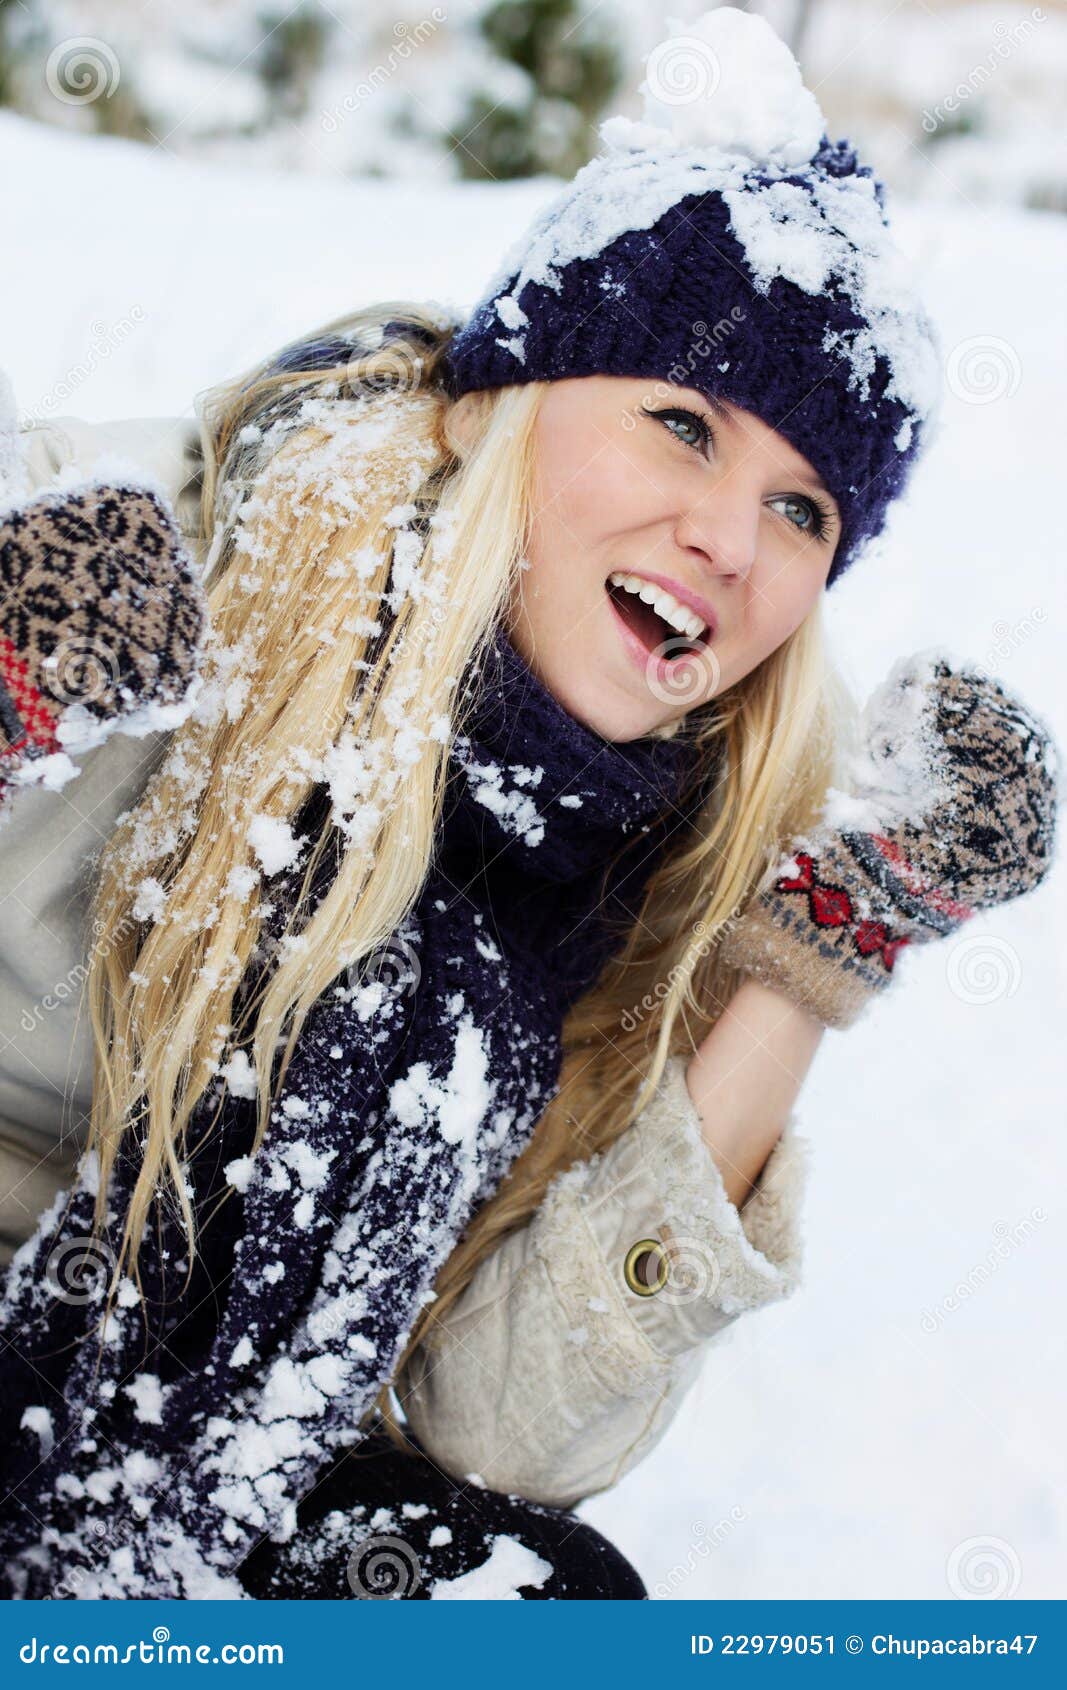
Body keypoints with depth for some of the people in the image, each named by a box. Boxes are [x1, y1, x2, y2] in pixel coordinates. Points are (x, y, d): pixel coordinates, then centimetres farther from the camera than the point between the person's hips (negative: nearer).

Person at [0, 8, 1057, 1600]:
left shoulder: (661, 870, -3)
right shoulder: (148, 546, -15)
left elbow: (490, 1431, -9)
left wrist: (800, 980, -14)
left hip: (195, 1479, 3)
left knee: (558, 1600, -21)